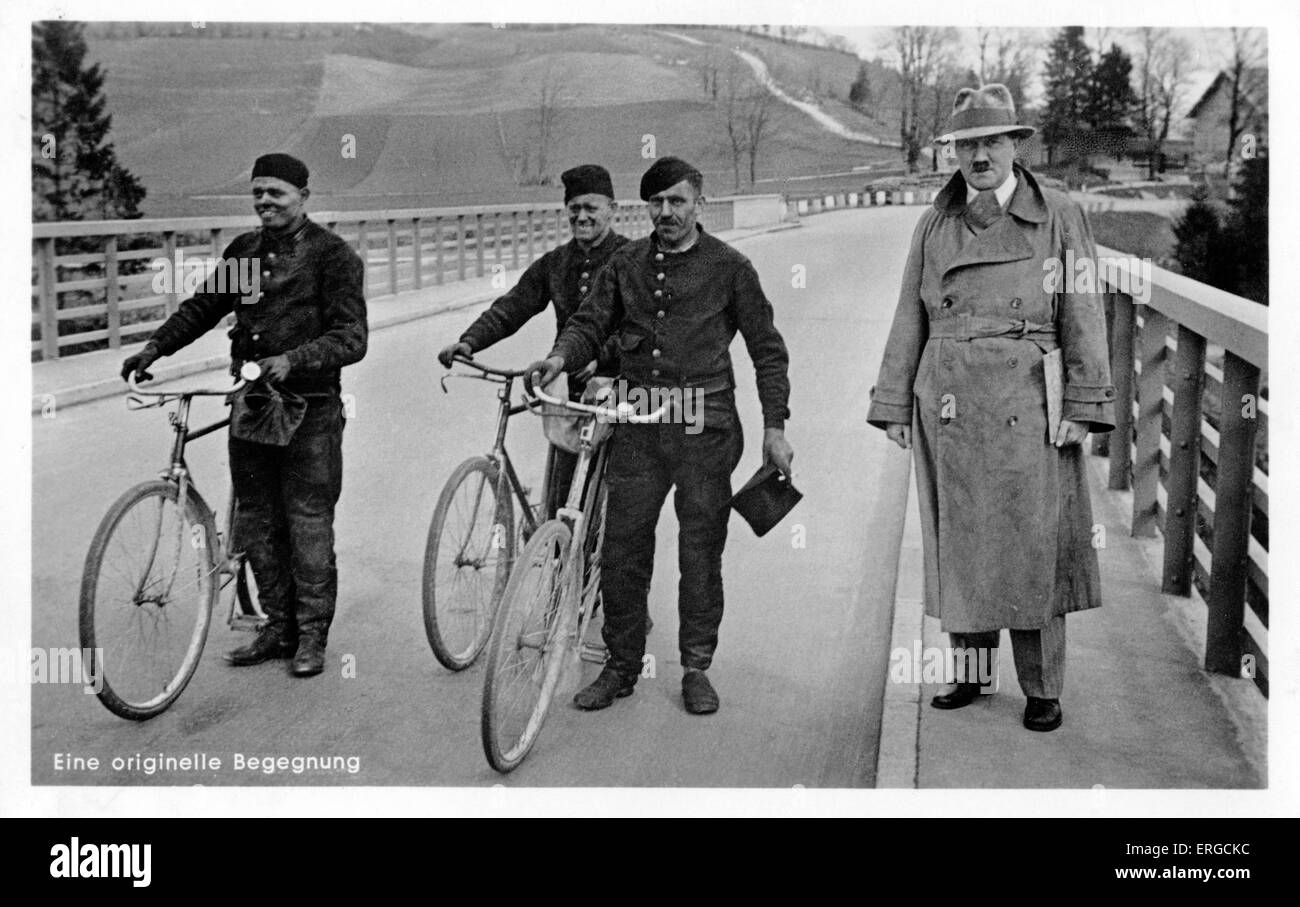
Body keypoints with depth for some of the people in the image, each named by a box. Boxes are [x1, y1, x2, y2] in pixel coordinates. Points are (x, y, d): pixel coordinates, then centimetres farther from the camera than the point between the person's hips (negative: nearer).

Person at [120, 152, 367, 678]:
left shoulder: (333, 255, -6)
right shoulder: (242, 251, 13)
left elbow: (350, 338, -13)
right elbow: (203, 307, 20)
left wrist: (291, 360, -27)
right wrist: (156, 345, 6)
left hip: (309, 407, -6)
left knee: (308, 524, -1)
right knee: (255, 523, 10)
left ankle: (312, 635, 11)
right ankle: (278, 626, 22)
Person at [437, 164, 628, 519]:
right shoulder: (554, 263, 11)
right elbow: (510, 309, 4)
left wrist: (600, 356, -31)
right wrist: (469, 341, -13)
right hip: (567, 386, 4)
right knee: (558, 500, 4)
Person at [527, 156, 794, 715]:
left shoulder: (728, 266, 2)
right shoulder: (626, 264, 10)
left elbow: (768, 350, 5)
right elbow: (591, 321, 10)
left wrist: (774, 427, 0)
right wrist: (562, 356, -13)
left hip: (705, 426, -2)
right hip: (639, 423, 3)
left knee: (700, 552, 3)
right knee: (621, 549, 3)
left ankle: (696, 668, 18)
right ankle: (621, 666, 17)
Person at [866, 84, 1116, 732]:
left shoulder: (1058, 217, 2)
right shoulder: (934, 225, 9)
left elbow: (1082, 317, -1)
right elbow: (910, 320, 11)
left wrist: (1083, 407, -7)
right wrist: (893, 406, 7)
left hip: (1025, 407, -3)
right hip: (948, 405, 3)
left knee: (1033, 547, 0)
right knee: (957, 543, 9)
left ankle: (1043, 690, 12)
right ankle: (969, 672, 23)